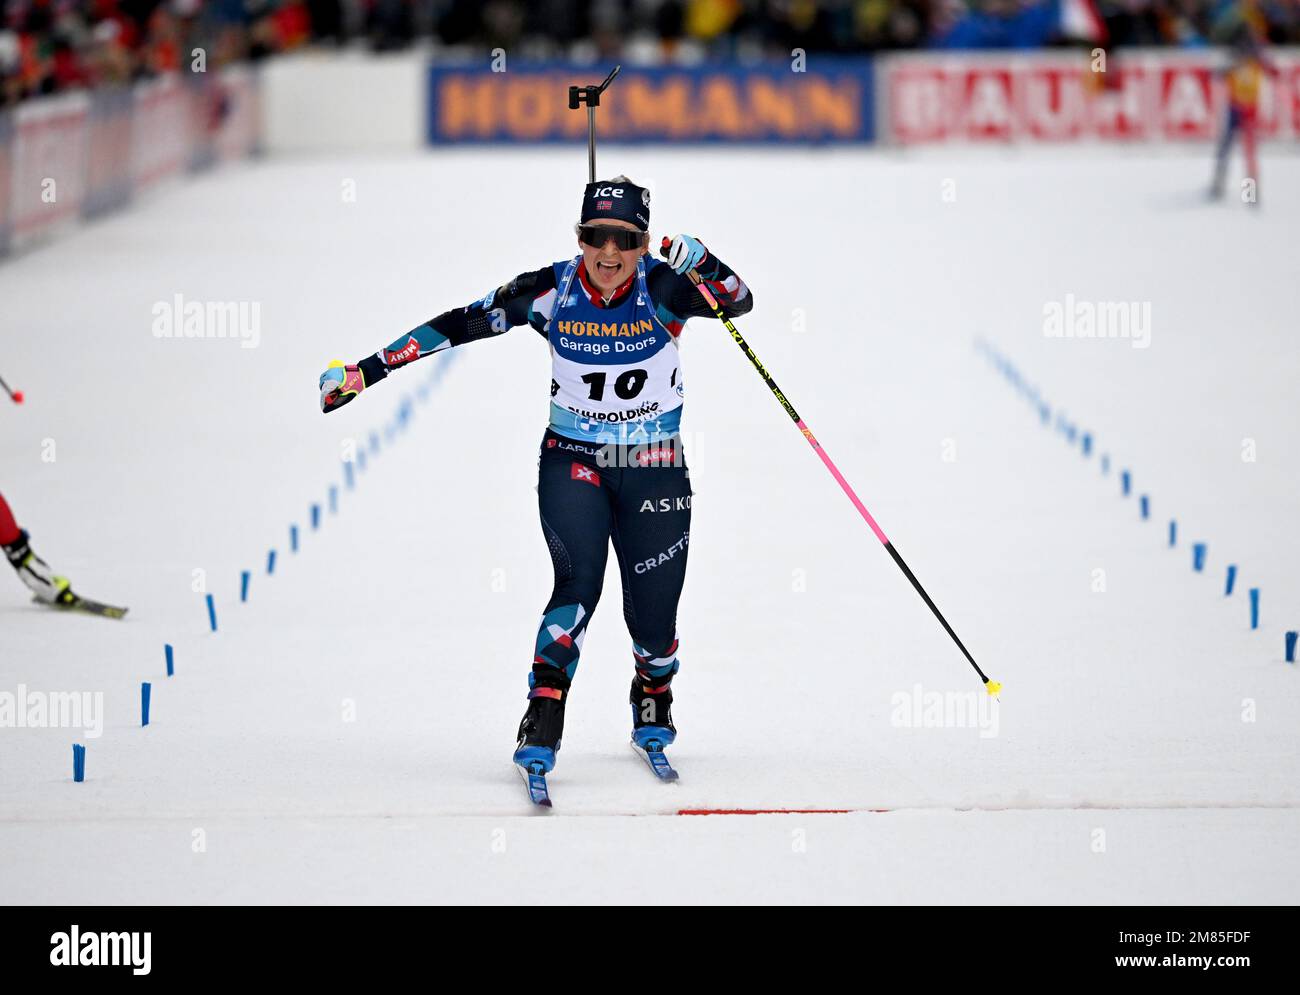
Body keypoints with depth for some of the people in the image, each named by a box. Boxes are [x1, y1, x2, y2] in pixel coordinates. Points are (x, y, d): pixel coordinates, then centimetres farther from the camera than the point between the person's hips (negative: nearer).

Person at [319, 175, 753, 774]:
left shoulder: (662, 288, -14)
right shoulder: (552, 291, -12)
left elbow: (739, 303, -24)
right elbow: (460, 325, -9)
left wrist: (701, 266, -44)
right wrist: (365, 371, -11)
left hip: (655, 470, 0)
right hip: (572, 461, 0)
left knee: (652, 615, 5)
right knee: (578, 581, -23)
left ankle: (653, 701, 38)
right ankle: (541, 729, -23)